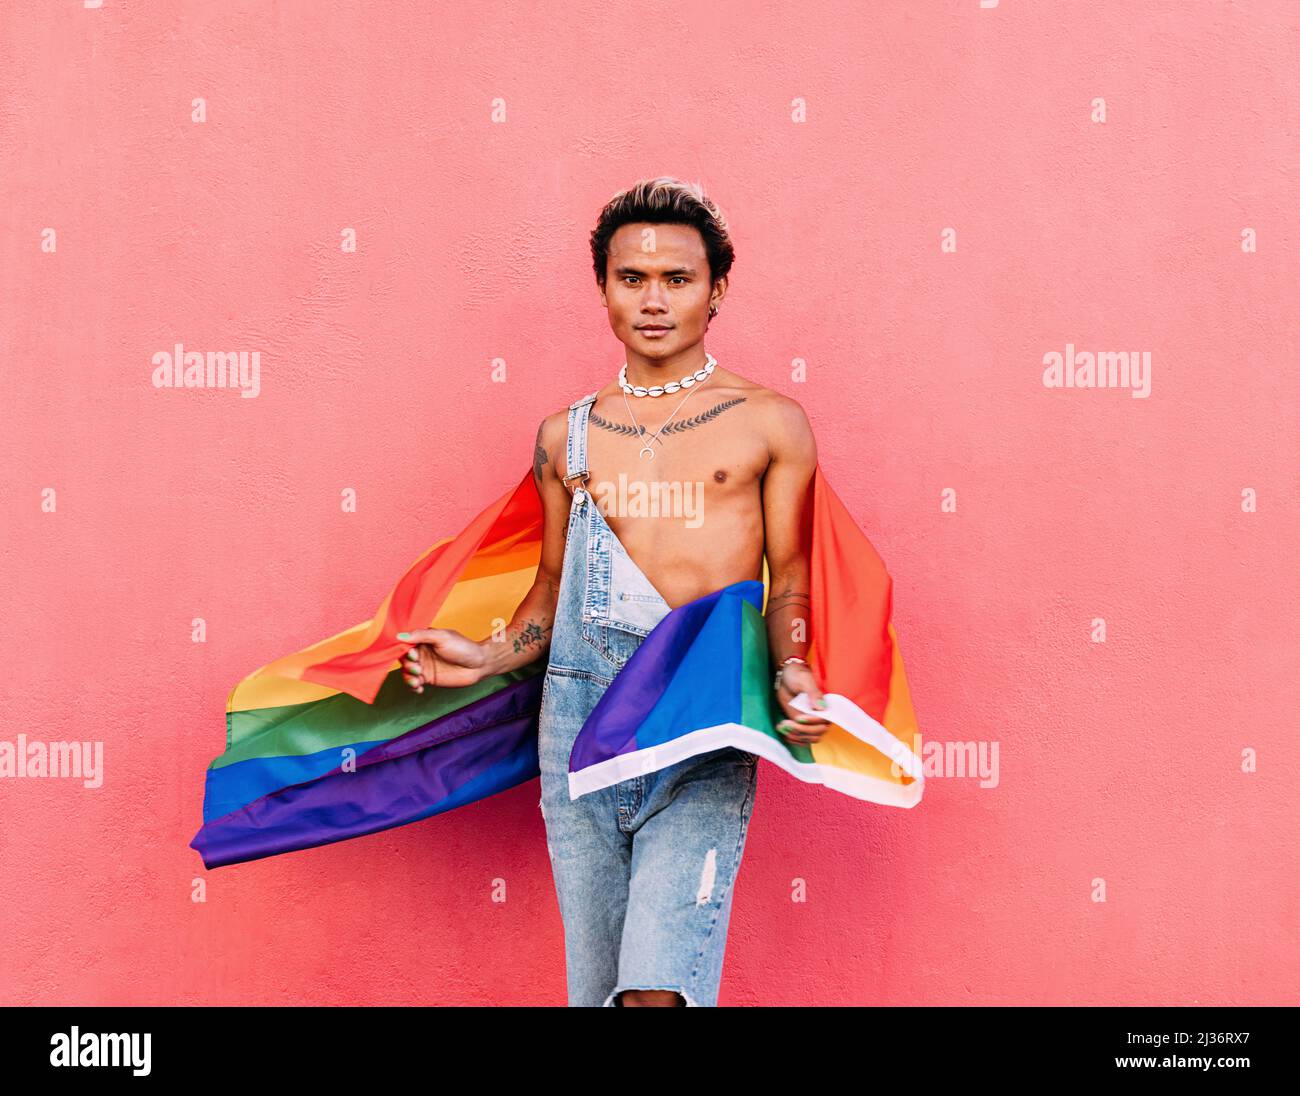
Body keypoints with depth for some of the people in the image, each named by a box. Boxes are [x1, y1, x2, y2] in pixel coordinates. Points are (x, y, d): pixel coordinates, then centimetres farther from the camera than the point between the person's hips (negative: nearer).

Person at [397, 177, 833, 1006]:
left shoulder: (770, 424, 7)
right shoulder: (565, 436, 15)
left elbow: (791, 581, 5)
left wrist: (792, 673, -13)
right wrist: (491, 656, 3)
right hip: (579, 717, 3)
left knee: (658, 987, -16)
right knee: (595, 984, 9)